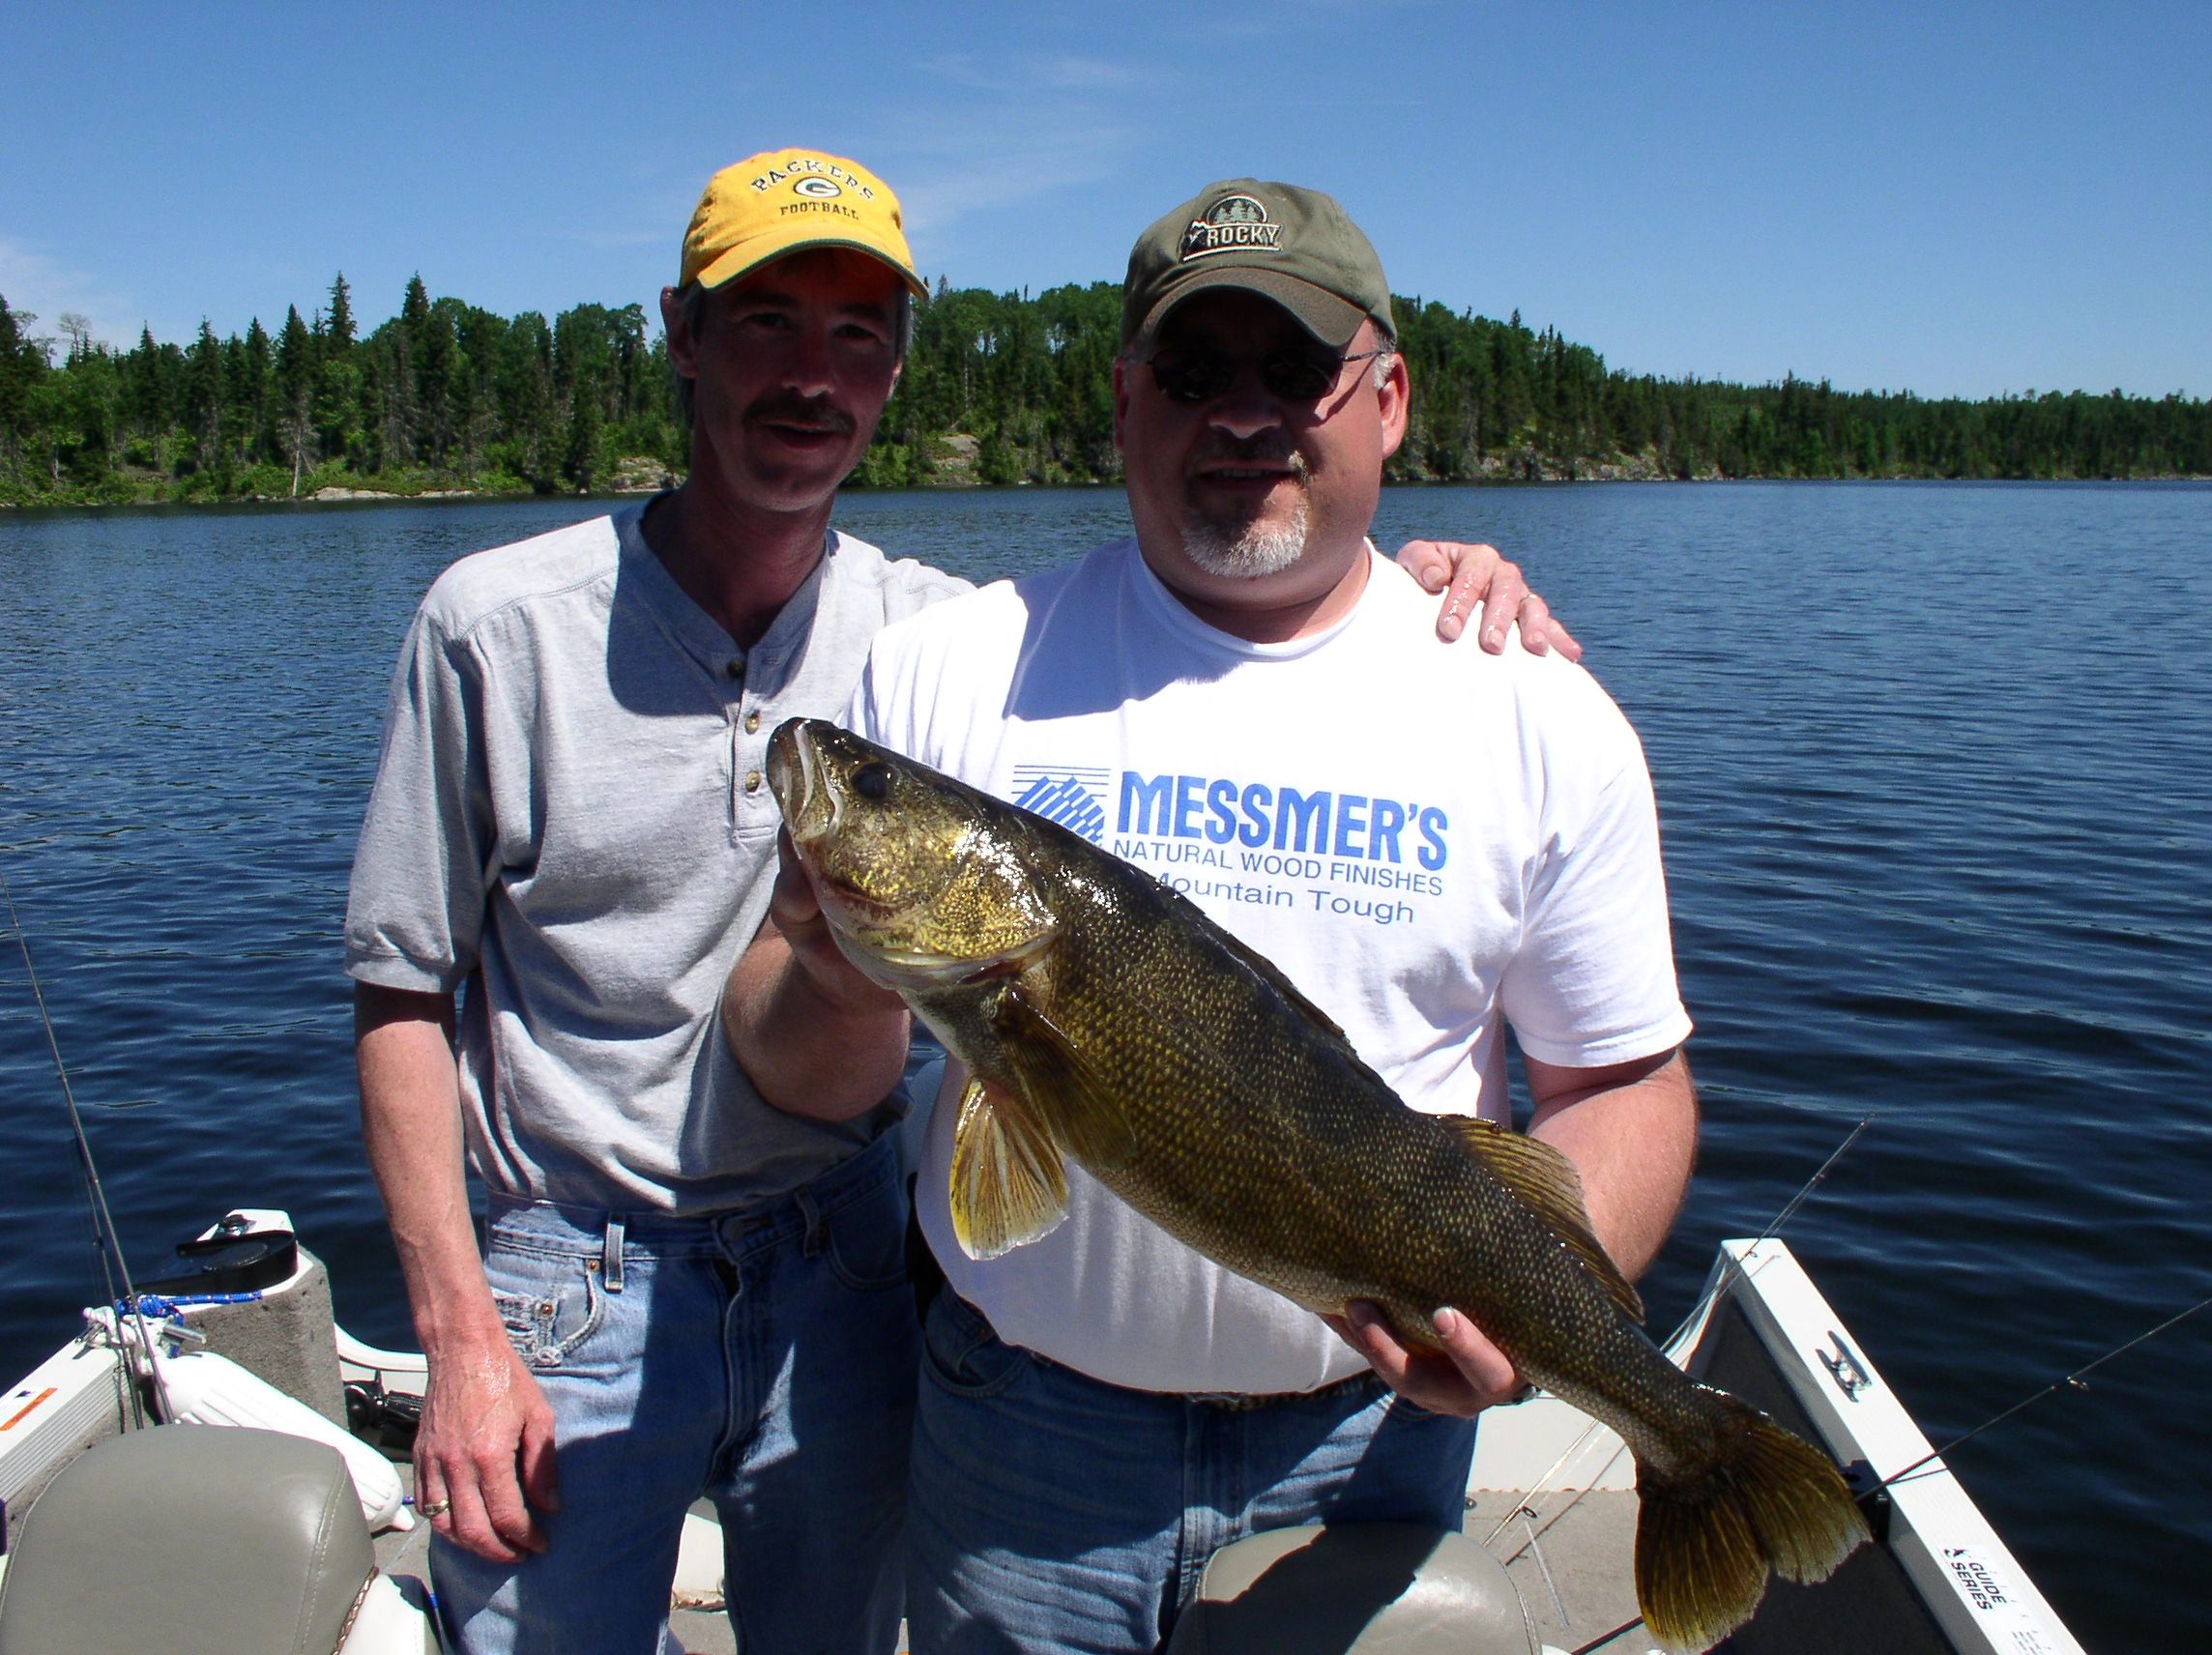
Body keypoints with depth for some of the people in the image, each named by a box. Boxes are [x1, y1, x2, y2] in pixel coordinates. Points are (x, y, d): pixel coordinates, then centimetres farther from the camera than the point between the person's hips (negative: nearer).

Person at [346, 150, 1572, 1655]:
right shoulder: (499, 622, -9)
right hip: (573, 1286, -2)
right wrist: (460, 1339, -11)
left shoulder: (940, 632, -4)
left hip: (843, 1268, 2)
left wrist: (1421, 579, -18)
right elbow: (405, 993, -5)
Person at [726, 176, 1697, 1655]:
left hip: (1372, 1434, 1)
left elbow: (1627, 1085, 2)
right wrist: (843, 989, -23)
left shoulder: (1541, 717, -4)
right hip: (1020, 1430, 0)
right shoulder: (951, 671, -5)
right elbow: (802, 1071, 0)